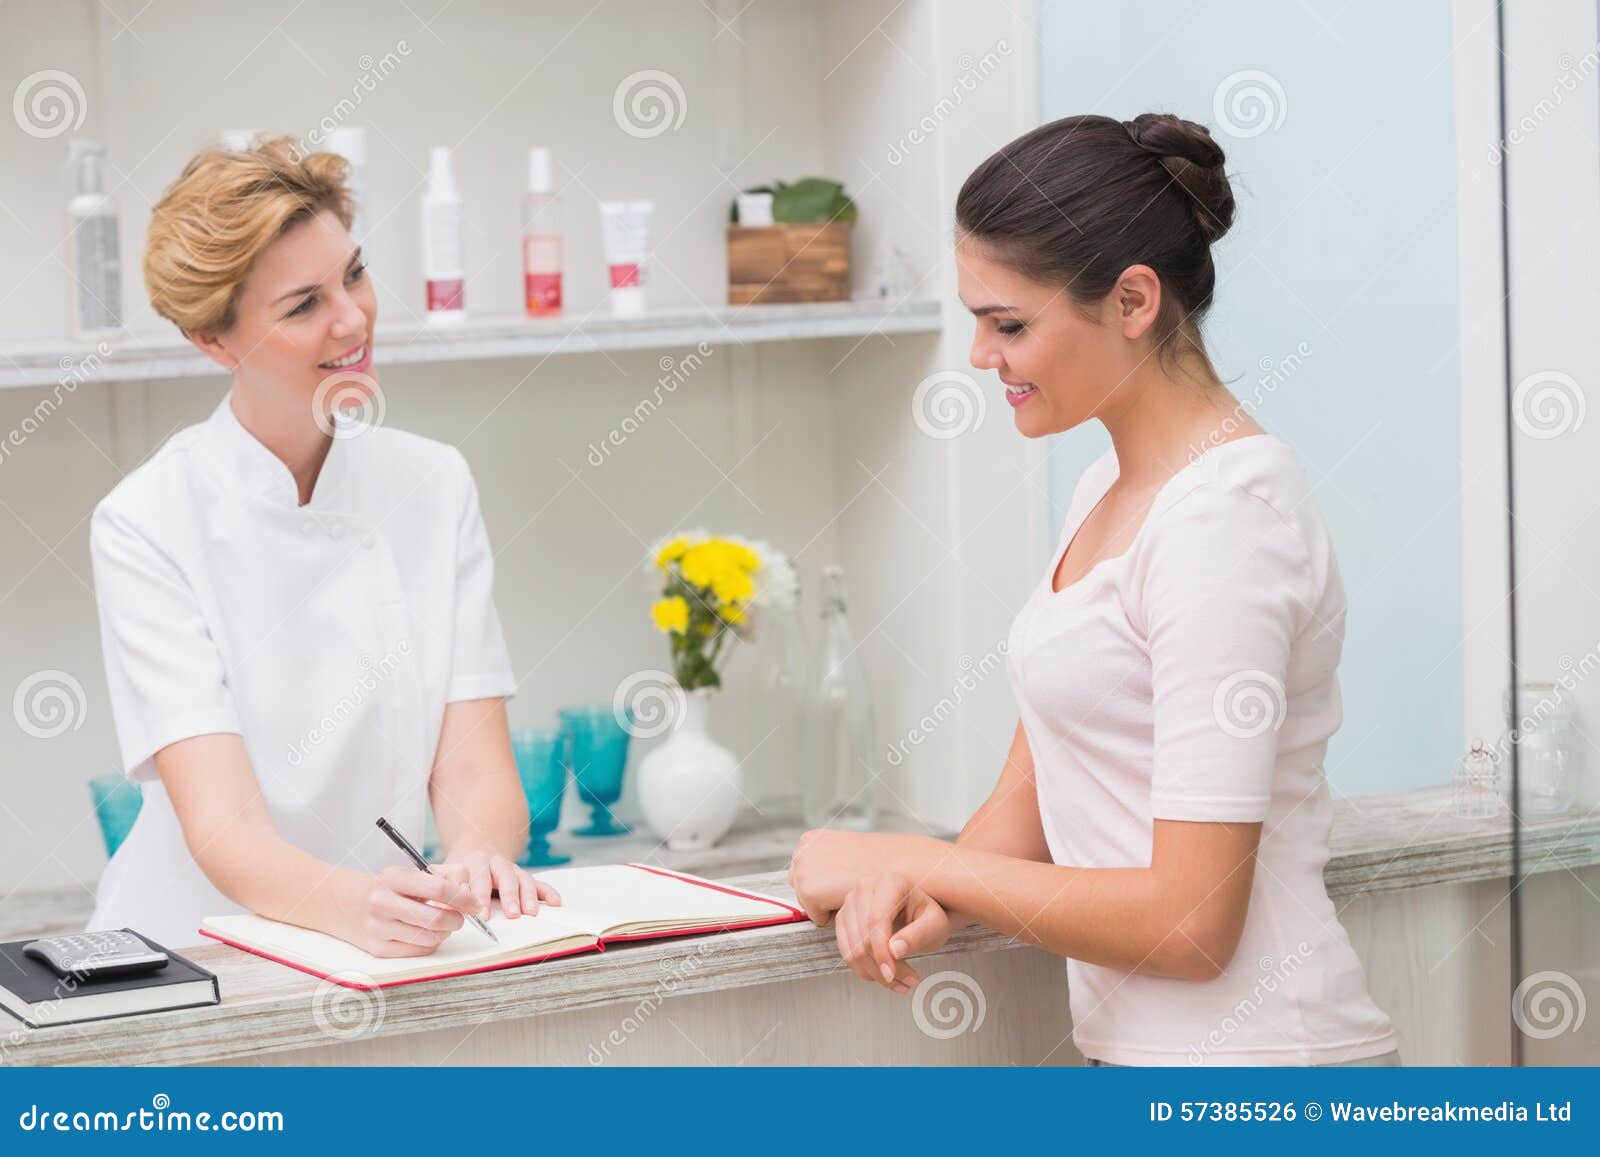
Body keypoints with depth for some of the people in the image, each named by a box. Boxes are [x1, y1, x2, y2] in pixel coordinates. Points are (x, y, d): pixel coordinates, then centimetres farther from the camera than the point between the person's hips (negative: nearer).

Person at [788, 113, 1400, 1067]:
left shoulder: (1225, 519, -16)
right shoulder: (1110, 489, 12)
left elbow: (1189, 923, -19)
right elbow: (1030, 804, 14)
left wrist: (914, 863, -10)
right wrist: (926, 904, -6)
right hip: (1142, 1050, 8)